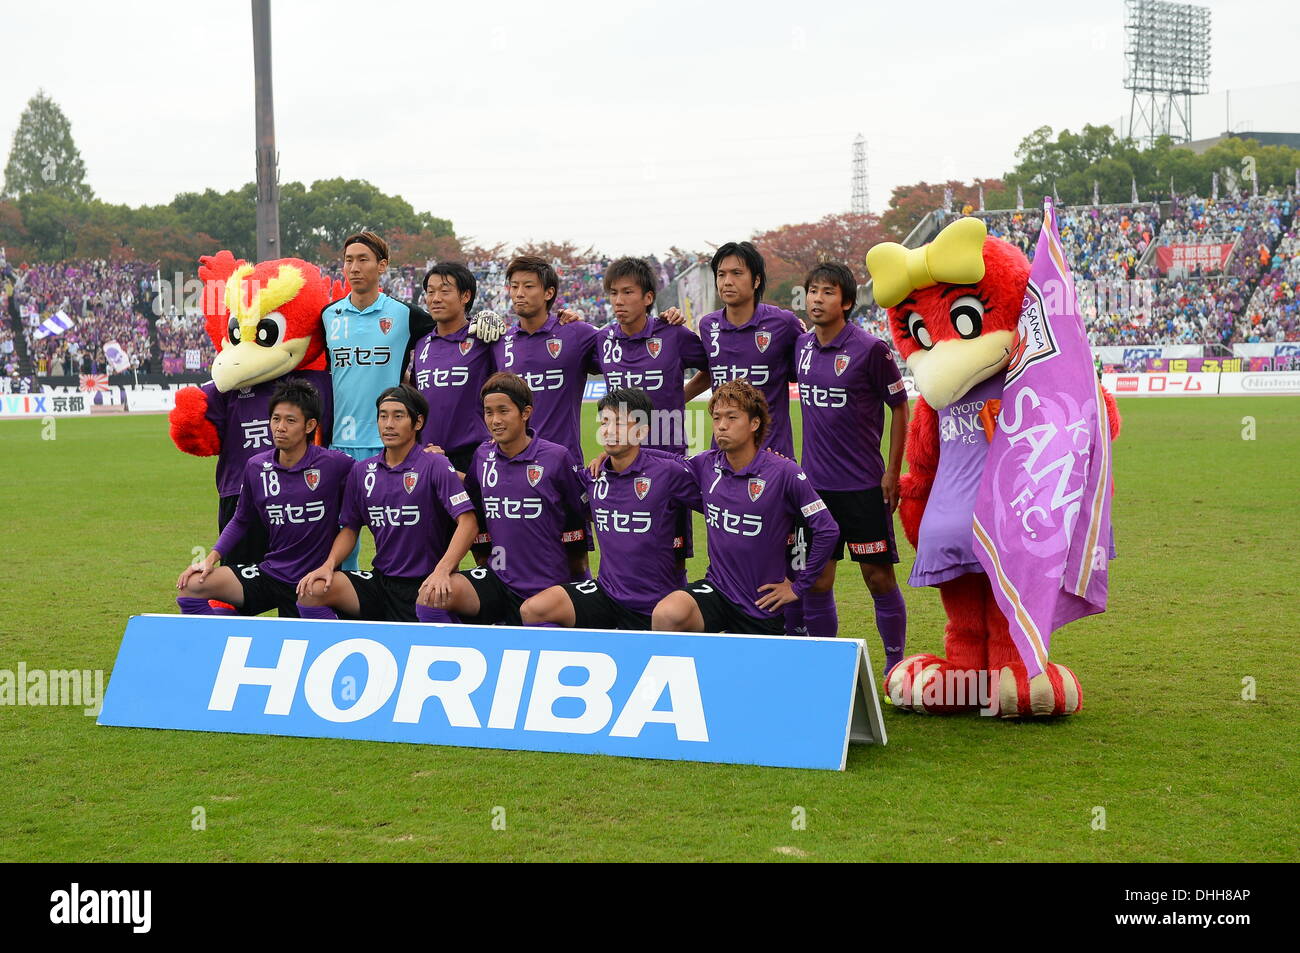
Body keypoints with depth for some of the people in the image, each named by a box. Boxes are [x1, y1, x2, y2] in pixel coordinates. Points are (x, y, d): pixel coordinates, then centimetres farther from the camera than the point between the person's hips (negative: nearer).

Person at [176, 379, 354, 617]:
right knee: (192, 586, -11)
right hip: (270, 572, 4)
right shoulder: (256, 467, 2)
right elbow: (241, 520, 15)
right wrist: (212, 557, 4)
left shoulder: (335, 464, -12)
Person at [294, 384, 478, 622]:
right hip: (379, 582, 5)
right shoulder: (362, 471, 10)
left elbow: (468, 522, -15)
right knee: (312, 590, -18)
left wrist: (442, 570, -29)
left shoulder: (436, 466, -7)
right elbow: (350, 527, 16)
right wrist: (329, 564, -3)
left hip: (422, 586, -5)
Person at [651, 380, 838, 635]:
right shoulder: (705, 464, -1)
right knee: (665, 616, -28)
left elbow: (827, 530, -11)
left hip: (763, 606, -2)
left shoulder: (784, 472, -14)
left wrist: (798, 586, -6)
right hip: (715, 589, 2)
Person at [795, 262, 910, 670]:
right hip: (814, 483, 5)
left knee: (879, 577, 1)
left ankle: (895, 667, 13)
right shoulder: (800, 346, 5)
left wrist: (893, 472, -6)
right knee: (815, 582, 6)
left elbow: (899, 407, -3)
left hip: (863, 484, -5)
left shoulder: (870, 349, -10)